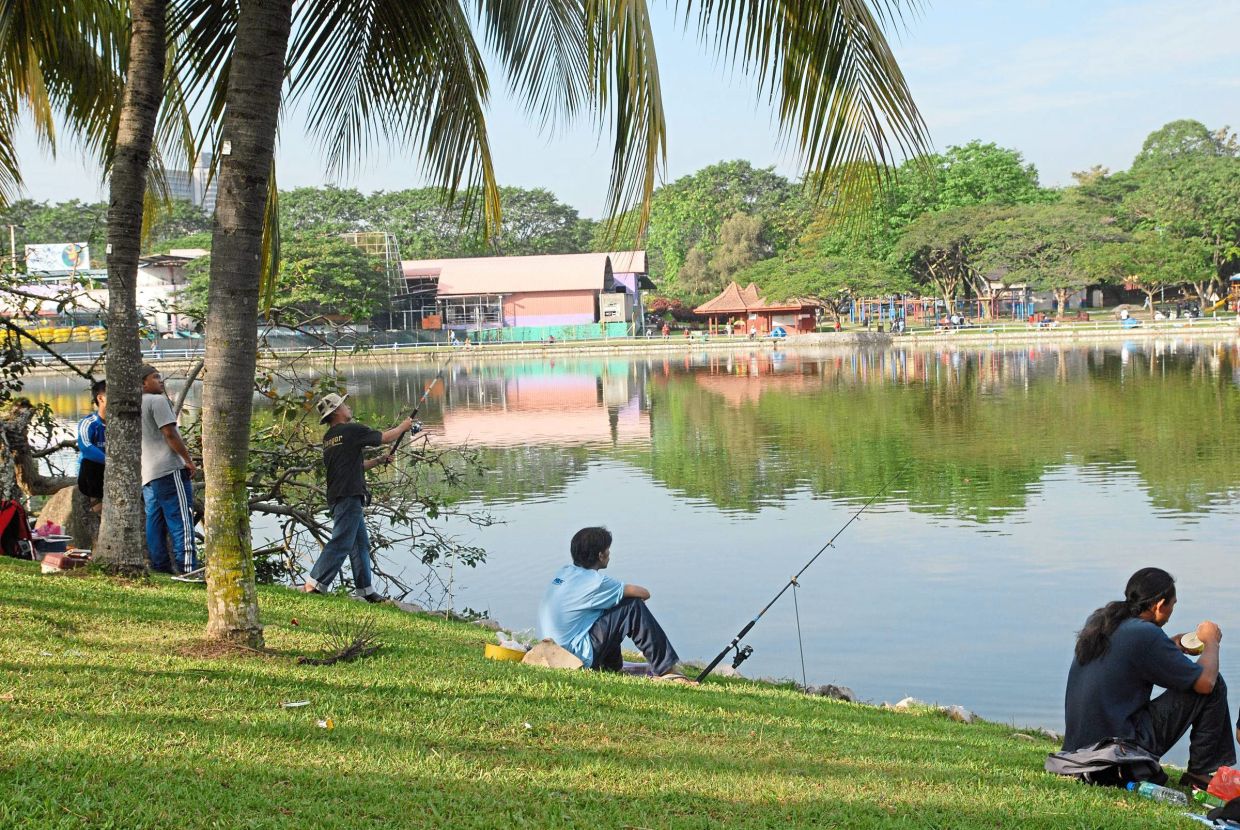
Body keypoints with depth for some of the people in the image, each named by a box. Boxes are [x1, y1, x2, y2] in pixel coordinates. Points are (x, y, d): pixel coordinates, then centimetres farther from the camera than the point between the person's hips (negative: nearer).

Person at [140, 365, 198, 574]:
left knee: (155, 520, 8)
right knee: (181, 518, -11)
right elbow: (170, 433, -14)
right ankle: (187, 565, -16)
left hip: (147, 474, 9)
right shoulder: (157, 400, -7)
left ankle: (160, 565, 8)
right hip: (169, 470, -9)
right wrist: (188, 460, -9)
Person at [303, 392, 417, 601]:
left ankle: (365, 590, 17)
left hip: (337, 497, 9)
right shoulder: (352, 430, -8)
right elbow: (386, 438, 3)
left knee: (360, 544, 14)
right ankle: (315, 583, -16)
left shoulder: (328, 438, 18)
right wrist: (404, 426, 20)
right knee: (341, 543, -11)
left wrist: (378, 461, 27)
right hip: (348, 496, -9)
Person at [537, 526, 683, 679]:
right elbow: (644, 593, -8)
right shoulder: (595, 581, -15)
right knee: (634, 608, -8)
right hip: (579, 658, -9)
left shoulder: (564, 572, 8)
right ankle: (666, 671, -7)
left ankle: (611, 666, 40)